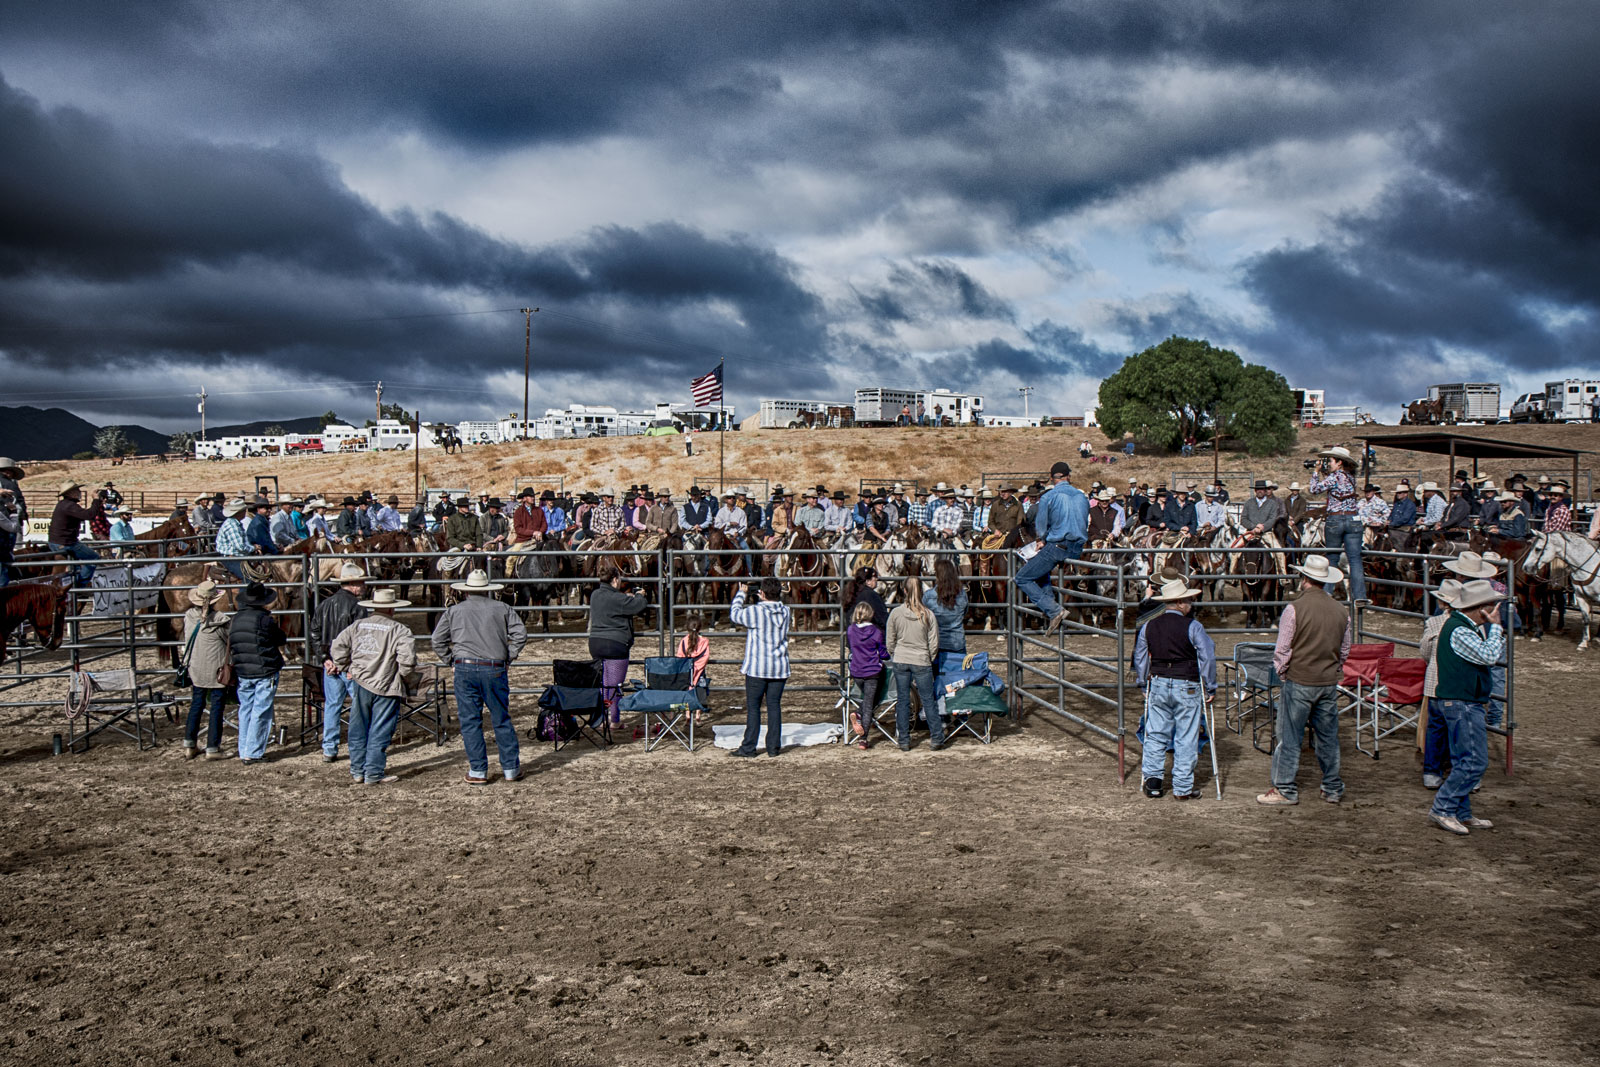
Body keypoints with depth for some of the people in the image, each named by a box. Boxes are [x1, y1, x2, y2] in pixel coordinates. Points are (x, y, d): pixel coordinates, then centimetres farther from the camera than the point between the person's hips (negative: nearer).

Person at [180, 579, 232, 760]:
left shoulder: (189, 617, -5)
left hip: (195, 669, 5)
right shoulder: (220, 620, -17)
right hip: (217, 670, -4)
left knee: (196, 704, 18)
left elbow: (187, 641, 8)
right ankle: (212, 748, 8)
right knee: (216, 707, 5)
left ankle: (189, 745, 22)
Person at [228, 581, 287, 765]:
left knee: (245, 711, 14)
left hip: (242, 672, 6)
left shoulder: (235, 619, 5)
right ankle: (252, 753, 0)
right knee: (261, 712, 0)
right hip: (265, 671, -6)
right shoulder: (265, 619, -12)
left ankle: (243, 751, 18)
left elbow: (230, 647, 11)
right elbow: (281, 643, -3)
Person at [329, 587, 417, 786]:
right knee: (379, 733, 4)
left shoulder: (357, 626, 6)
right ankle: (373, 774, 7)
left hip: (359, 683, 5)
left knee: (358, 730, 15)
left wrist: (349, 669, 14)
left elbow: (337, 649, 5)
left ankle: (357, 771, 24)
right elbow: (407, 657, -19)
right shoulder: (399, 629, -9)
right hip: (385, 687, -4)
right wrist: (402, 674, -2)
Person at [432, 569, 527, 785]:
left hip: (465, 669, 0)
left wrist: (450, 660, 13)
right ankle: (511, 768, 15)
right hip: (495, 669, 0)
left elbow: (438, 640, 7)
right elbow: (520, 633, 1)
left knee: (470, 722, 6)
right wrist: (509, 656, 7)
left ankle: (477, 771, 8)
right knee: (502, 720, 10)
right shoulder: (502, 608, 7)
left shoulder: (454, 611, 7)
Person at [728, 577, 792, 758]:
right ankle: (774, 747, 9)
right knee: (774, 705, 8)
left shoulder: (755, 611, -14)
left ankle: (749, 747, 7)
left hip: (757, 667, -4)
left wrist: (741, 593, 15)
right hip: (780, 667, 4)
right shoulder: (786, 611, 0)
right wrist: (767, 600, 18)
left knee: (753, 706, 4)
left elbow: (735, 615, 3)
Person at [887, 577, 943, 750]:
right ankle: (936, 738, 11)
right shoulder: (928, 615, -8)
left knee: (902, 700, 9)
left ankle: (903, 740, 12)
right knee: (928, 700, 9)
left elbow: (890, 642, 2)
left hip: (900, 661, 1)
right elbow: (934, 643, -2)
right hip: (922, 661, -1)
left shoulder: (895, 613, -6)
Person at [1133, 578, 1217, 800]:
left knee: (1155, 734, 12)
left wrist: (1144, 686, 21)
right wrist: (1210, 688, 0)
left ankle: (1151, 781, 9)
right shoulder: (1193, 627, -10)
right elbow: (1208, 657, -9)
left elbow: (1139, 659, 11)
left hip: (1157, 684, 4)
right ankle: (1182, 788, 9)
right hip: (1187, 688, -4)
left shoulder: (1148, 626, 4)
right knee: (1186, 738, 4)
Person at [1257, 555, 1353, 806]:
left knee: (1289, 737, 2)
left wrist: (1281, 672, 6)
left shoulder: (1295, 609, -14)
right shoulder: (1341, 611, 2)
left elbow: (1283, 649, -11)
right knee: (1328, 736, 14)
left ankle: (1285, 789, 7)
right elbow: (1345, 649, 13)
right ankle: (1333, 788, 22)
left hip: (1299, 682, -5)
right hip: (1329, 683, 5)